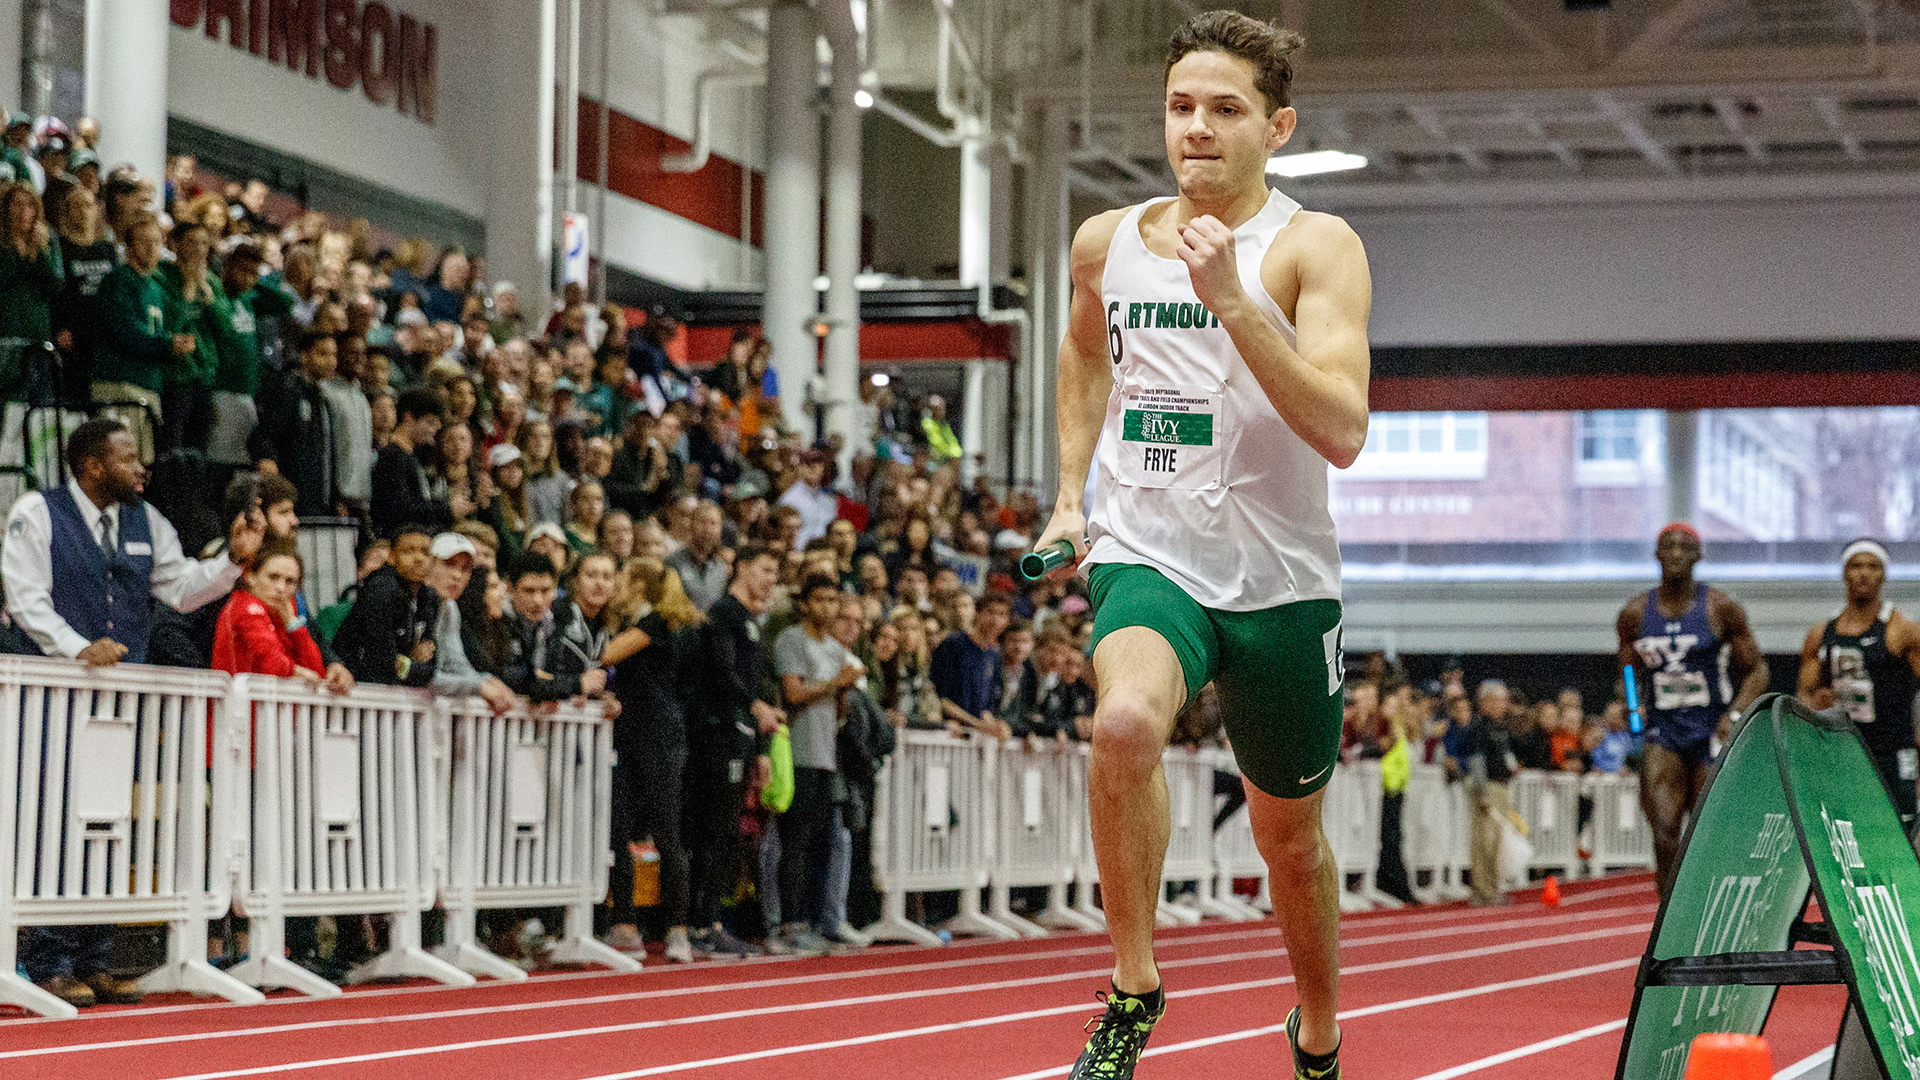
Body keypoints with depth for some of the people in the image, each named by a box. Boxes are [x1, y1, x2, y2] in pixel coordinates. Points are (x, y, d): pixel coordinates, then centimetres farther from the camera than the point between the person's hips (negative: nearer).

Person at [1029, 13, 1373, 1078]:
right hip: (1146, 558, 1)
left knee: (1288, 833, 14)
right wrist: (1071, 492, 18)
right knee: (1125, 721, -33)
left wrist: (1230, 298, -28)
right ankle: (1133, 990, -17)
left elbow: (1343, 432, -22)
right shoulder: (1107, 242, 4)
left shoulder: (1314, 248, -9)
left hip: (1280, 580, -1)